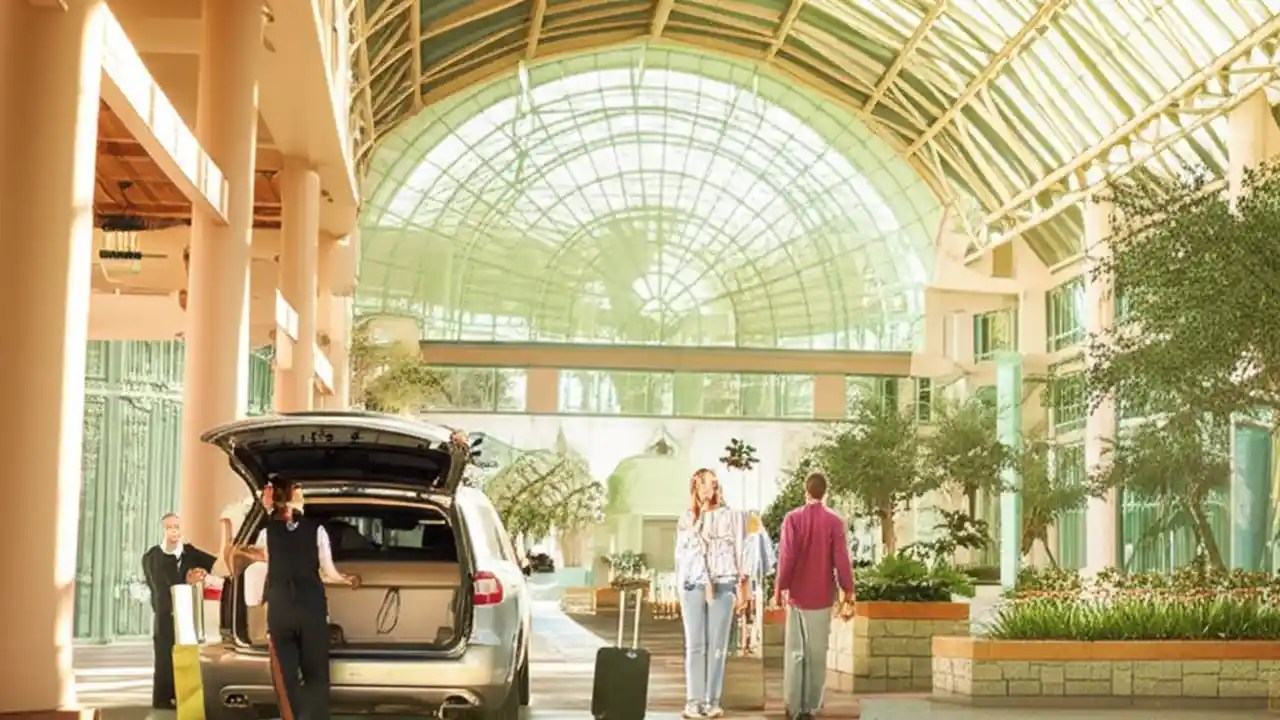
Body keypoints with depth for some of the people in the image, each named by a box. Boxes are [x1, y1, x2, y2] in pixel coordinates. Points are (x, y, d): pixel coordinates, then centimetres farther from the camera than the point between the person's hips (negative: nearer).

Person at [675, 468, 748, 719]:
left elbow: (738, 552, 6)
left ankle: (712, 700, 1)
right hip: (692, 585, 0)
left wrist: (741, 584, -2)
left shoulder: (730, 516, 9)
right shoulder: (687, 519, 11)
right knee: (695, 645, -2)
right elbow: (683, 554, 3)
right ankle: (693, 700, -1)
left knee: (717, 645, -1)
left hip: (723, 585, 0)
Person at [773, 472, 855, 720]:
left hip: (796, 595, 0)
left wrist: (779, 589, 0)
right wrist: (848, 592, 1)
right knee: (817, 652, 7)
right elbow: (841, 559, -6)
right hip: (822, 597, 0)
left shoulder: (792, 518, -4)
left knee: (794, 651, 7)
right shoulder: (834, 521, -5)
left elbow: (786, 557, -7)